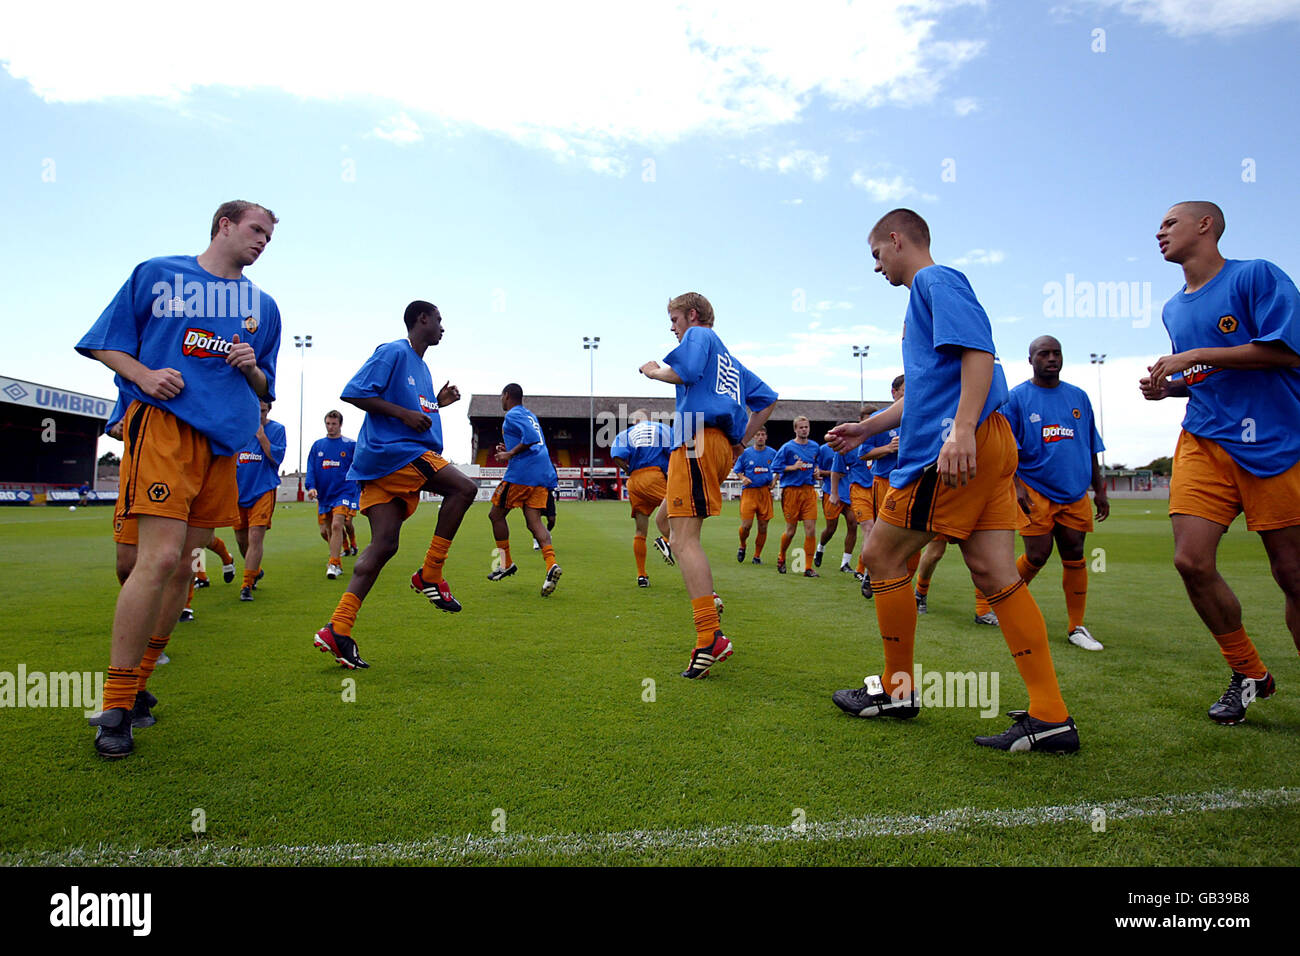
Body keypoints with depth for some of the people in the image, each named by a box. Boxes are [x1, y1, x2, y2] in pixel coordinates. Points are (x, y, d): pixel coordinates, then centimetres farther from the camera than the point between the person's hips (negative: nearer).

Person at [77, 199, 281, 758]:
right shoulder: (157, 273, 11)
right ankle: (114, 708, -5)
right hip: (163, 422, -5)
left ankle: (134, 685, 21)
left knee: (182, 565, 6)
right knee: (162, 555, -17)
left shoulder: (263, 306, 21)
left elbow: (264, 390, 24)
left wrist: (251, 368, 2)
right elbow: (105, 343, 11)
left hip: (223, 436, 5)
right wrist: (145, 375, -8)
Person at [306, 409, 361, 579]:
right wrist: (311, 486, -9)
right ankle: (337, 552, 31)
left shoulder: (351, 445, 2)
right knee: (325, 531, 9)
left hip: (343, 492, -4)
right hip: (323, 495, 4)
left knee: (337, 525, -20)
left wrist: (359, 491, 4)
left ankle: (334, 564, -17)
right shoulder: (317, 445, 10)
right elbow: (311, 469, 6)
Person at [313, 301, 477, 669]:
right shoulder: (393, 352, -4)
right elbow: (353, 393, -11)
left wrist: (437, 403, 17)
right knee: (463, 487, -14)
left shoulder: (421, 367, 25)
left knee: (384, 543, 2)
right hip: (390, 450, -9)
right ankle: (430, 574, -7)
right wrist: (404, 413, -15)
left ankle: (337, 629, 0)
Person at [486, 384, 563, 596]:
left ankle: (506, 563, 15)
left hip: (520, 474, -8)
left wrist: (510, 454, -11)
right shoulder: (531, 416, 24)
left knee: (496, 515, 9)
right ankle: (551, 564, -21)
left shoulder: (512, 416, -3)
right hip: (543, 475, 8)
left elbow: (532, 438, -19)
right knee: (534, 521, -1)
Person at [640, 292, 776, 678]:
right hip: (723, 446, 10)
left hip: (698, 438, -10)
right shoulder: (730, 359, 31)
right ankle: (706, 598, 10)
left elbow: (686, 372, -14)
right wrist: (743, 439, 25)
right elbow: (767, 399, 31)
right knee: (669, 516, 20)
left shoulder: (699, 335, 7)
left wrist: (654, 371, 5)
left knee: (684, 538, -15)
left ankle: (710, 638, -24)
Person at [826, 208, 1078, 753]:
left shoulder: (935, 281, -1)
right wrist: (866, 429, 32)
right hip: (987, 449, 10)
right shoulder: (927, 292, 29)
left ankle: (898, 690, 12)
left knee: (883, 556, -1)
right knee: (995, 575, 4)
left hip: (959, 448, -10)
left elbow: (978, 350, -17)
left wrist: (961, 429, -28)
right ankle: (1051, 718, 4)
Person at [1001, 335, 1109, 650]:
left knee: (1074, 556, 3)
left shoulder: (1078, 397, 12)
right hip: (1035, 491, -4)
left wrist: (1099, 490, 13)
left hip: (1074, 493, 4)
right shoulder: (1016, 398, -1)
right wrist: (1016, 486, -15)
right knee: (1037, 556, -7)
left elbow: (1091, 448, 16)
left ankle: (1077, 627, 13)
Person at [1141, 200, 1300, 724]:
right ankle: (1248, 674, 11)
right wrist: (1167, 386, 7)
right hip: (1205, 441, 5)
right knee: (1192, 561, -10)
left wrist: (1194, 356, -13)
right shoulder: (1174, 310, 17)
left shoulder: (1257, 276, -2)